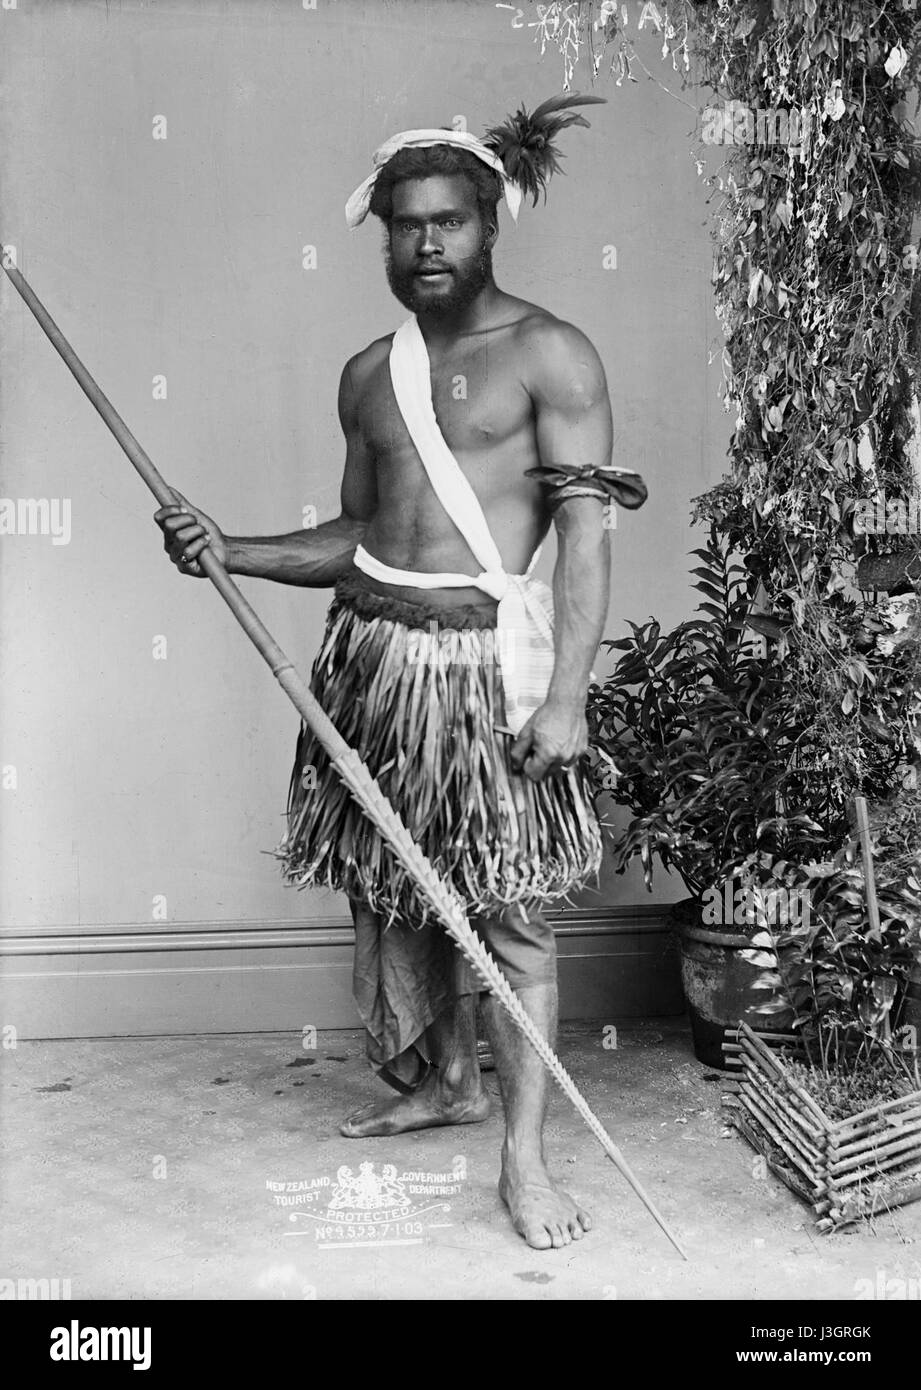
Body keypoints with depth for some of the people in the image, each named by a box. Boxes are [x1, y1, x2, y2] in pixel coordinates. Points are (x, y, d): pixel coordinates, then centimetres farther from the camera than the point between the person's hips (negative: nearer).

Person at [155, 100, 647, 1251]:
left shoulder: (547, 354, -2)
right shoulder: (370, 373, 16)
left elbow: (586, 534, -9)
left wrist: (566, 694, -17)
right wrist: (227, 550, 5)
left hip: (484, 653, -6)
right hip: (370, 647, 6)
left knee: (506, 902, -4)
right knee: (391, 885, 12)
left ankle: (525, 1152, 6)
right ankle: (443, 1082, 32)